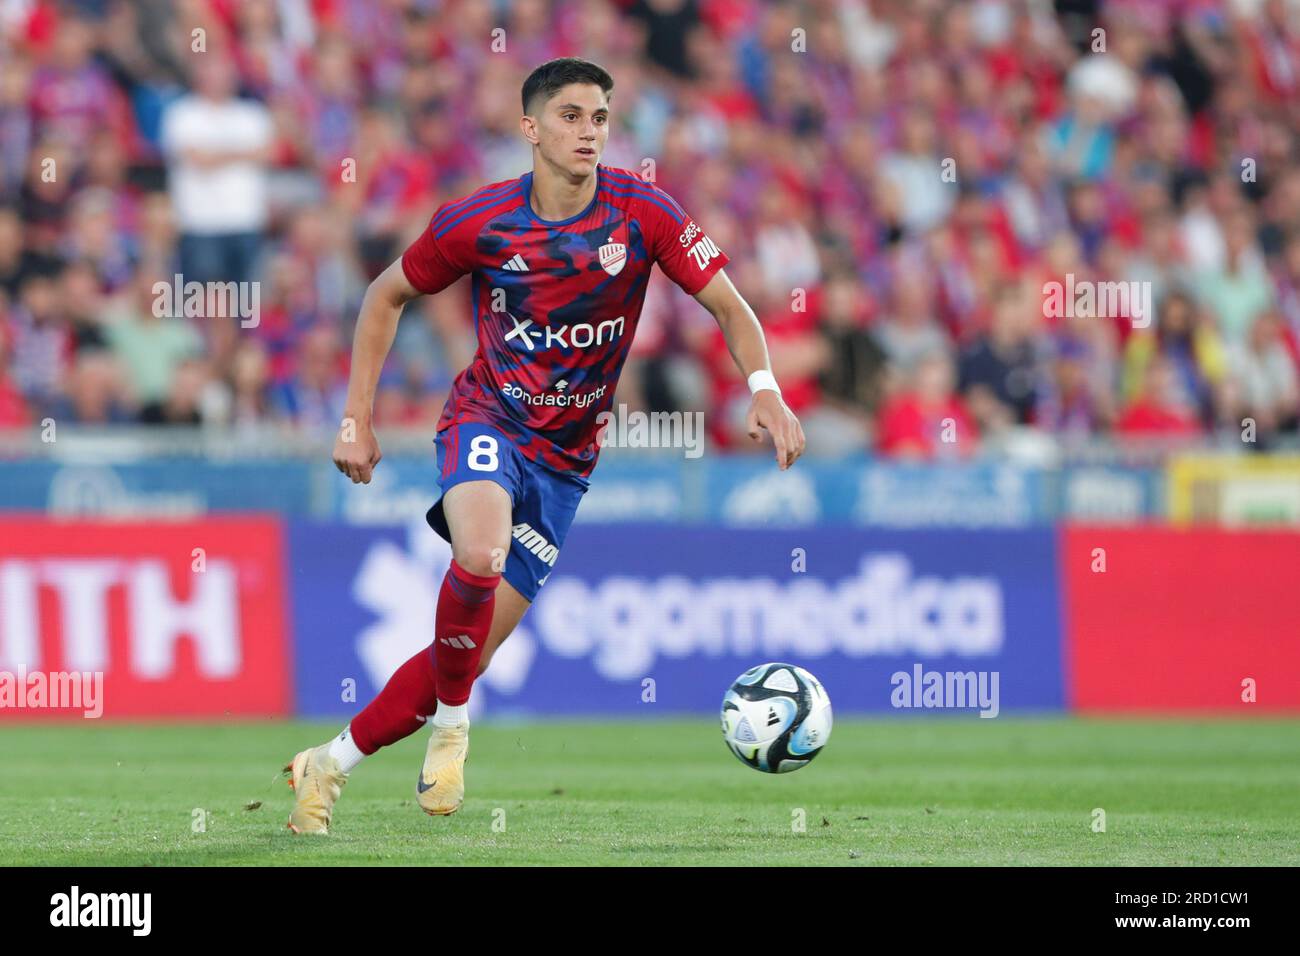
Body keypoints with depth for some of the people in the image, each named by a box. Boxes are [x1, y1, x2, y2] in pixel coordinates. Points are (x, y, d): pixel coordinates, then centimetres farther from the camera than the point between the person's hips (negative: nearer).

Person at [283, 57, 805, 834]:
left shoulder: (643, 212, -11)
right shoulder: (477, 222, -11)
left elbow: (730, 307, -7)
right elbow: (386, 296, 5)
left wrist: (764, 389, -27)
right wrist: (357, 419, 1)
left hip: (566, 459, 2)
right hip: (487, 420, -2)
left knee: (473, 652, 1)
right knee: (481, 555, -35)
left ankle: (329, 765, 17)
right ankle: (452, 728, -12)